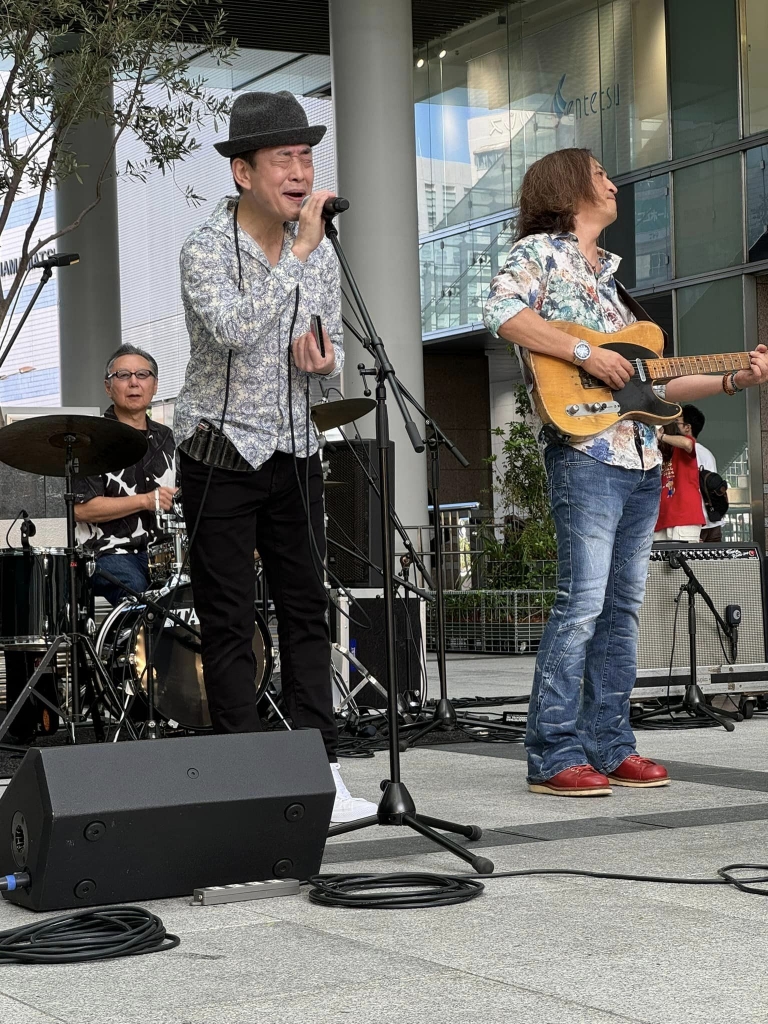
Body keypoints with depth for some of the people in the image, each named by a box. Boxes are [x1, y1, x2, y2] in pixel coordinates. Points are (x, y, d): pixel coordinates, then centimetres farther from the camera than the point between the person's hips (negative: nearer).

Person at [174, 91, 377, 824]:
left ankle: (321, 775, 6)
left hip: (293, 453, 5)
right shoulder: (207, 248, -12)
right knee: (228, 621, 0)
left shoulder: (319, 249, 6)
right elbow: (235, 328, -30)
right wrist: (297, 253, -26)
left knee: (307, 610, 3)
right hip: (221, 453, -5)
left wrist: (321, 358, -10)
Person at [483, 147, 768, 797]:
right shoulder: (541, 251, 3)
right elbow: (503, 312, -17)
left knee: (623, 604, 8)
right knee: (583, 601, -13)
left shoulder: (608, 274, 25)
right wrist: (585, 354, -18)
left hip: (641, 458, 8)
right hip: (586, 451, -8)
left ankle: (610, 747, 13)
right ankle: (554, 754, -9)